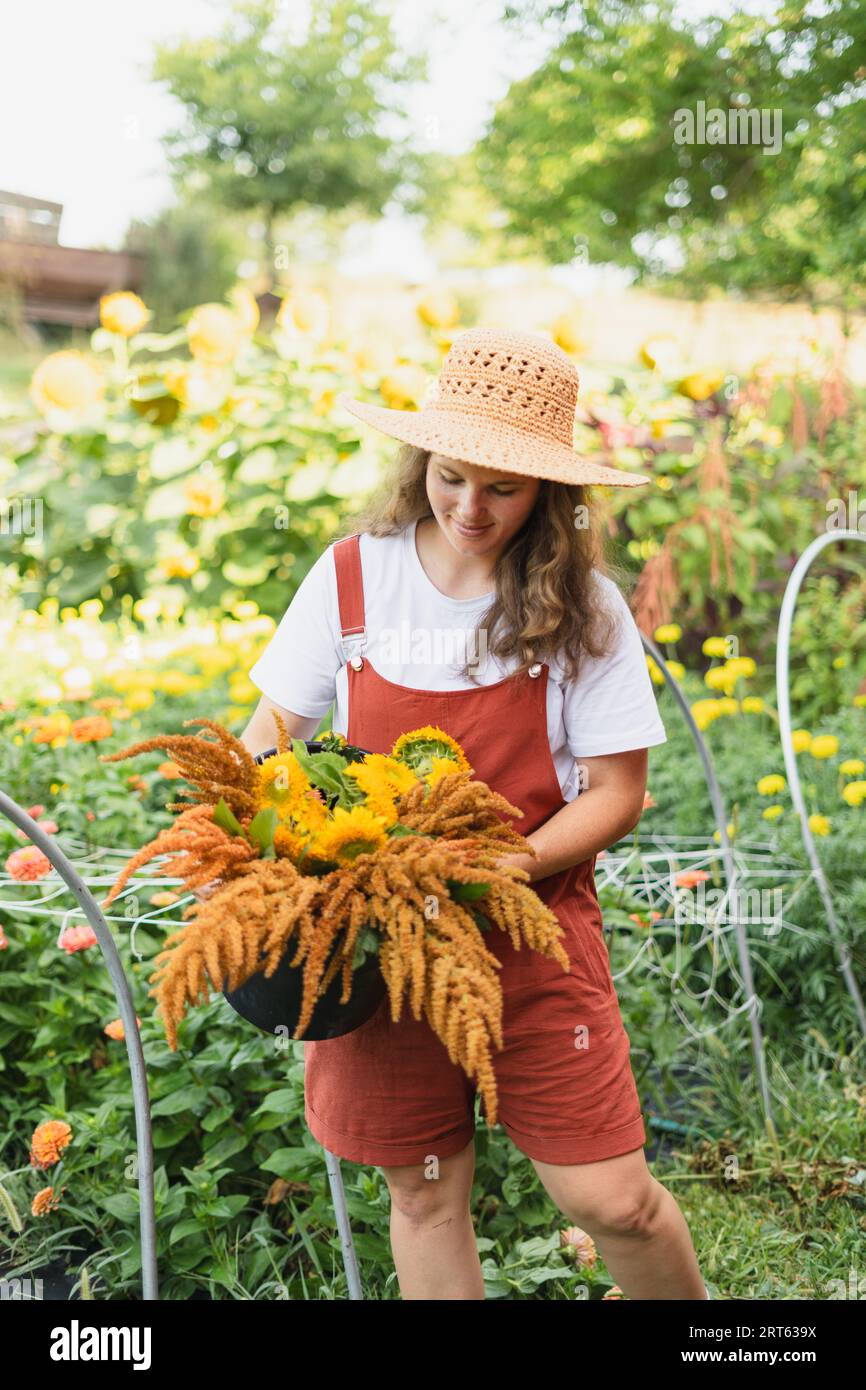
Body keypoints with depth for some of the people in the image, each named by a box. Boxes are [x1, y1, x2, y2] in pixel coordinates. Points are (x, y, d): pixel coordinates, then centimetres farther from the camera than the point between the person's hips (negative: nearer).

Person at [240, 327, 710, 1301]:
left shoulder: (581, 606, -6)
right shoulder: (353, 574, -3)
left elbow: (617, 790, -4)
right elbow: (270, 736, 6)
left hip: (533, 923, -1)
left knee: (611, 1201, 0)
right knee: (425, 1195, 10)